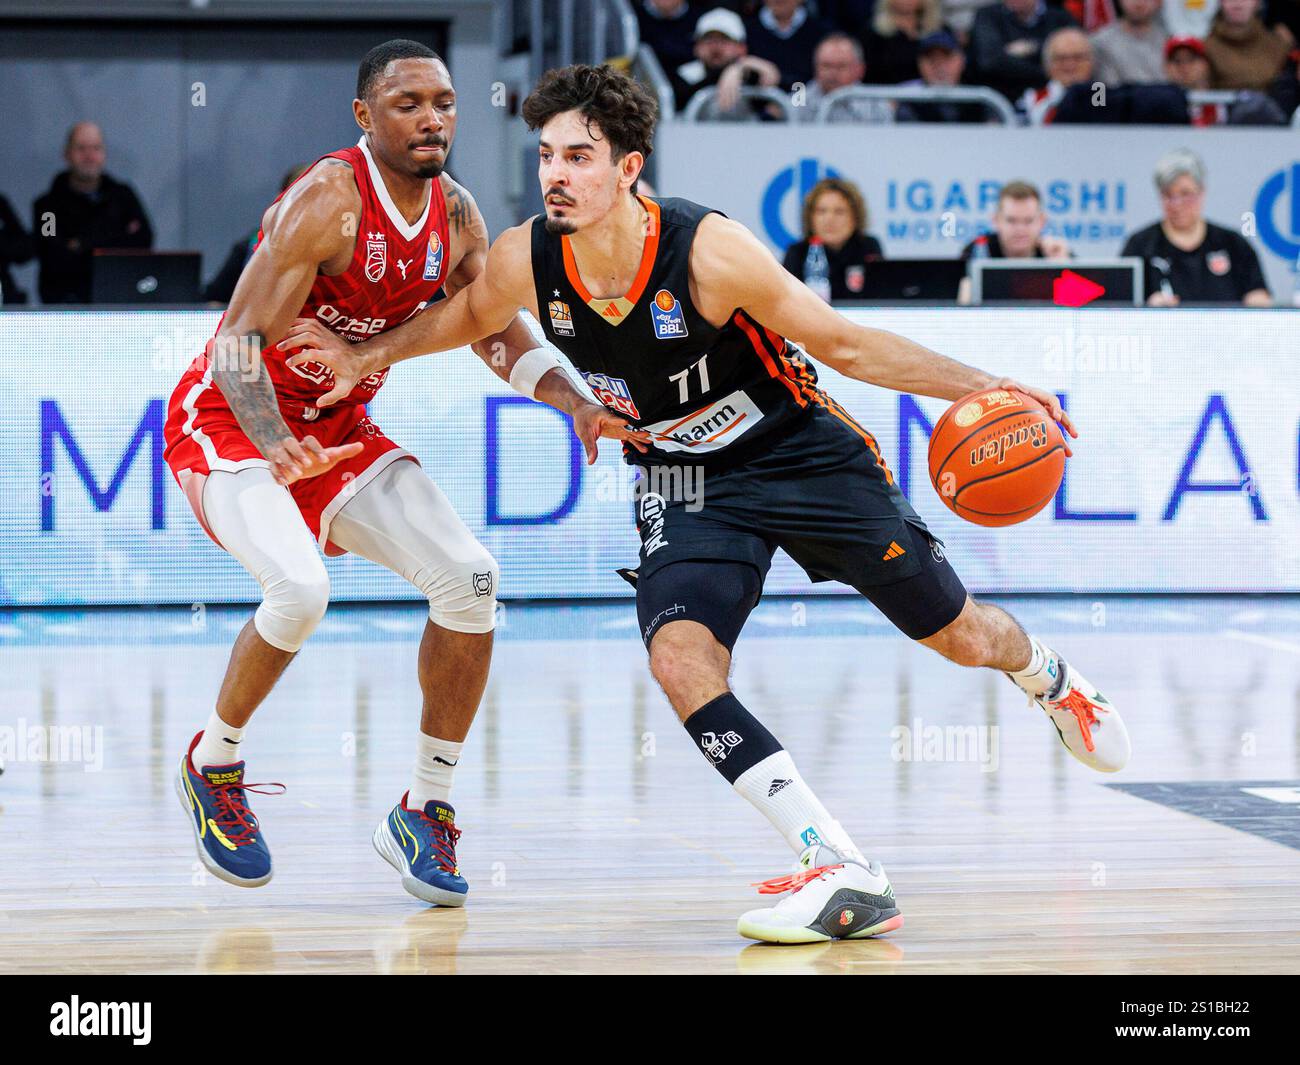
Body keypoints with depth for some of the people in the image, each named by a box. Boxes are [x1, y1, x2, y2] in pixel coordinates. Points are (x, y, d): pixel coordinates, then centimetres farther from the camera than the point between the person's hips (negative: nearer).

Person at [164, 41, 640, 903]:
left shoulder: (455, 215, -3)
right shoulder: (327, 202, -25)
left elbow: (496, 331, 9)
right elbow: (238, 343, -28)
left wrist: (575, 403, -9)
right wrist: (276, 443, -46)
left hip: (341, 430, 7)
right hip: (228, 422, -7)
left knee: (468, 578, -9)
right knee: (300, 588, -30)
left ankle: (427, 812, 4)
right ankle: (213, 765, -1)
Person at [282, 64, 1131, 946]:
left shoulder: (710, 252, -29)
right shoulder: (525, 261, -17)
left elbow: (844, 345, -19)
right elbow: (470, 317, 10)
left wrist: (982, 388, -25)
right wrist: (367, 356, 5)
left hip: (805, 453, -3)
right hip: (688, 484, 3)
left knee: (957, 633, 8)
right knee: (680, 657, -24)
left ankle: (1050, 680, 48)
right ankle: (844, 874, -22)